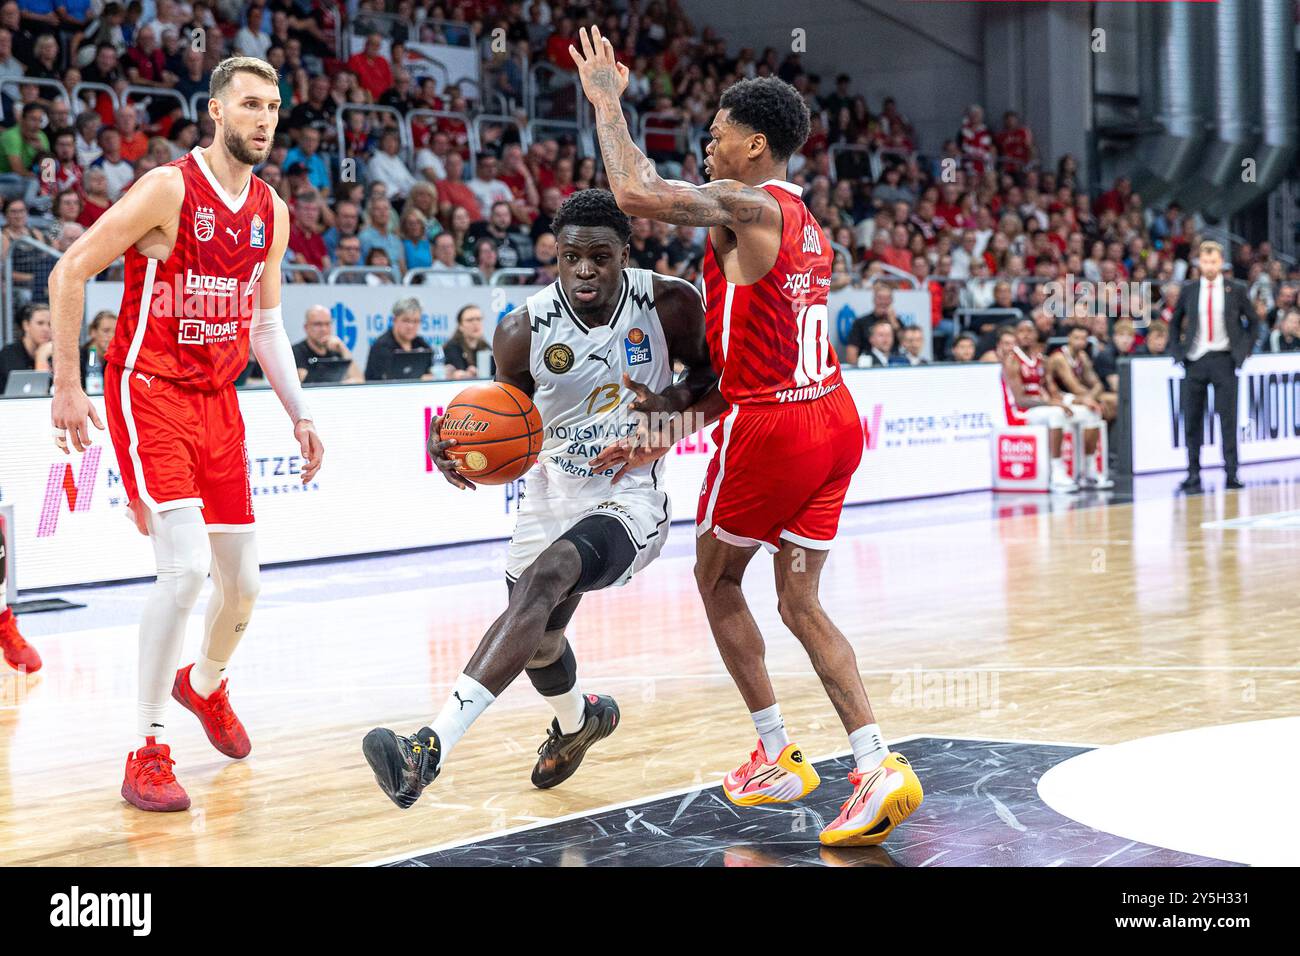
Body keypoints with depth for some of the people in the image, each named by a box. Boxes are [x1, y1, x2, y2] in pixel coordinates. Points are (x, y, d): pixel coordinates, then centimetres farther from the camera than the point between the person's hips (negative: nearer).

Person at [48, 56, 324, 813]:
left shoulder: (273, 212, 7)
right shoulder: (169, 189, -14)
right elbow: (70, 272, -12)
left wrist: (299, 414, 9)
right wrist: (68, 385, -14)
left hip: (218, 401, 7)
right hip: (149, 392, -7)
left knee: (243, 583, 10)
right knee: (187, 566, -21)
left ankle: (205, 685, 42)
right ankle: (150, 752, -10)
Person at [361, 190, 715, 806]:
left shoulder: (670, 304, -15)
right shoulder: (524, 330, -12)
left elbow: (715, 375, 3)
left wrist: (674, 401, -21)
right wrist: (456, 447, -21)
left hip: (629, 499, -5)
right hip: (551, 497, 5)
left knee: (541, 580, -32)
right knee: (537, 643, 19)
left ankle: (430, 750, -42)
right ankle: (578, 722, 59)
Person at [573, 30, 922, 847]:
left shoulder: (748, 207, -11)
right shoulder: (807, 229, 18)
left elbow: (636, 195, -22)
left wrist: (607, 100, -7)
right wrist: (670, 430, 25)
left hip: (773, 428, -8)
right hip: (834, 419, 8)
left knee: (717, 578, 14)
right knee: (800, 601, 11)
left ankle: (778, 757, 17)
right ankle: (877, 767, -3)